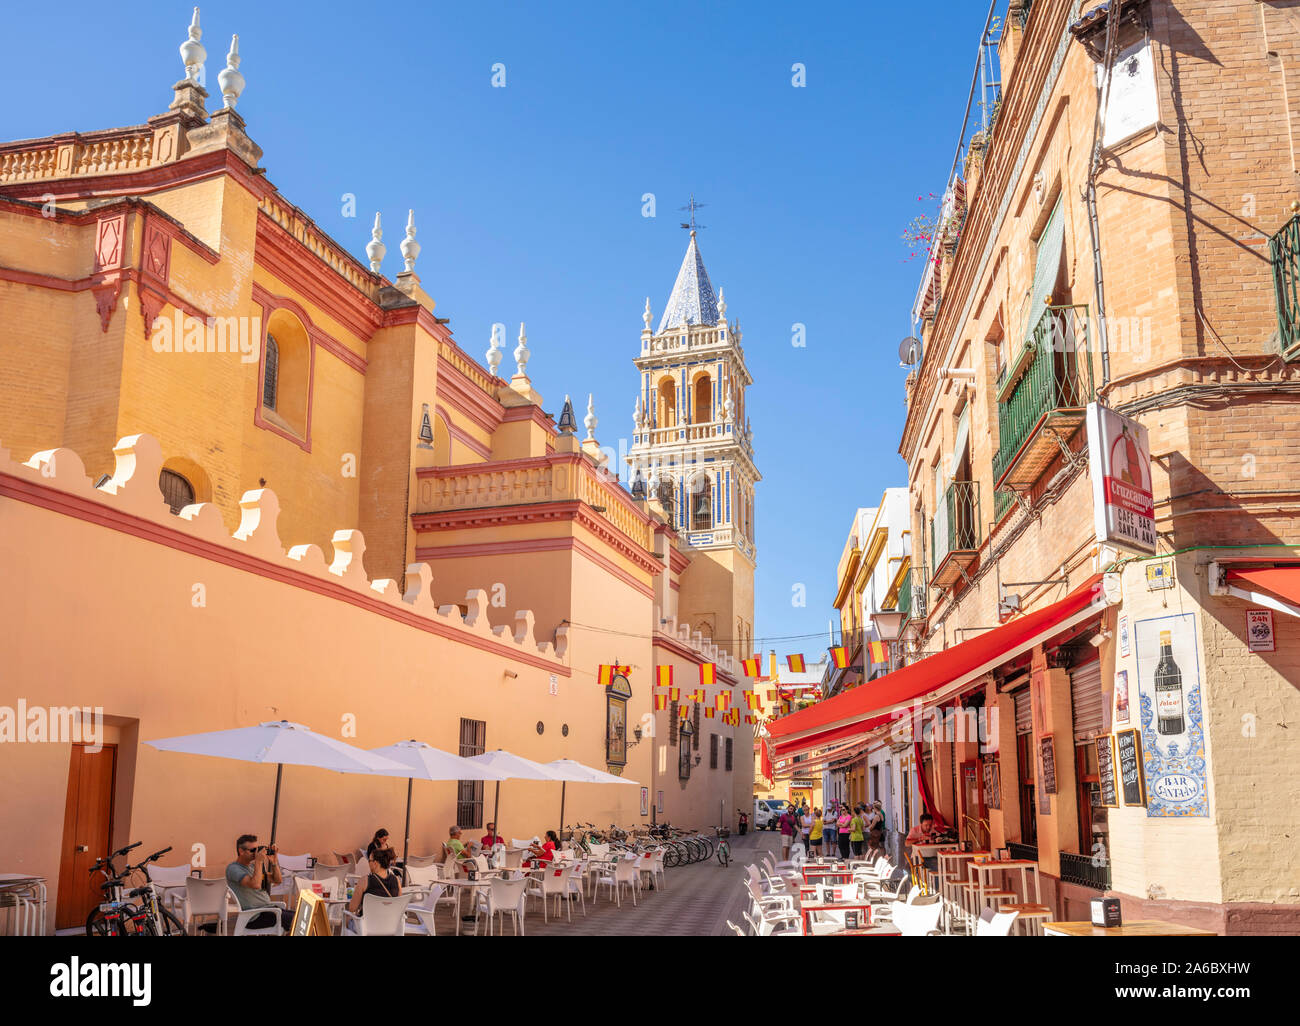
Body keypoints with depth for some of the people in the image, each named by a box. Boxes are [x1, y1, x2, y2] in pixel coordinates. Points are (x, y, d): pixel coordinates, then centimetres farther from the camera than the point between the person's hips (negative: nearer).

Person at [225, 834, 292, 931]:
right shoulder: (233, 869, -11)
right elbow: (255, 885, -27)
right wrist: (259, 862, -20)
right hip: (254, 916, -8)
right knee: (295, 920, -23)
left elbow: (277, 880, 15)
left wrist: (274, 862, 2)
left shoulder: (252, 865, 16)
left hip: (268, 907, 8)